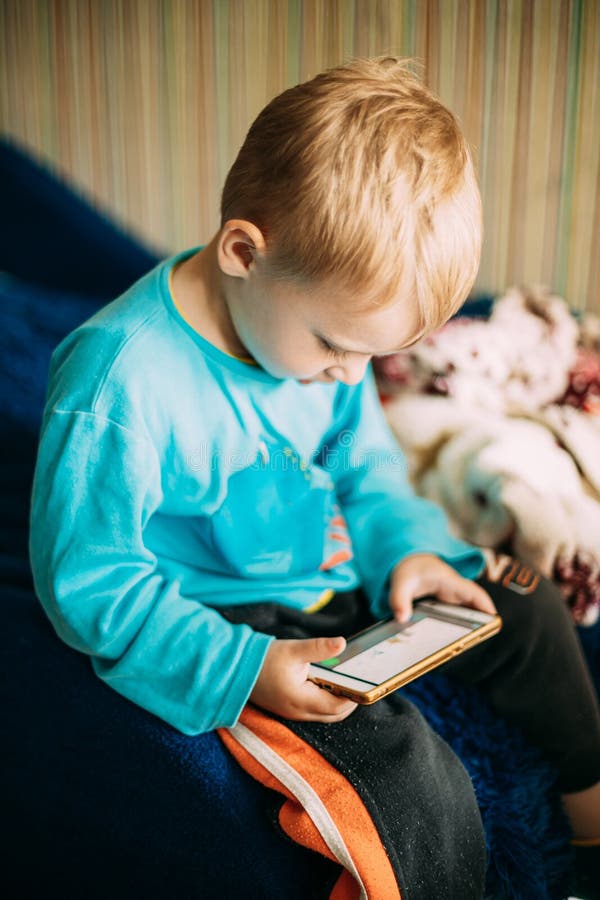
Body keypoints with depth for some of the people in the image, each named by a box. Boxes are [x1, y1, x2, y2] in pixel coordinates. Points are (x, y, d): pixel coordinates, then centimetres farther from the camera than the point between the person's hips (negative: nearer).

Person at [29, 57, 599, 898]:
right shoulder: (119, 383, -30)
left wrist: (407, 545, -10)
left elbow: (364, 461, 8)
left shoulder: (325, 312, -7)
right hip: (238, 624, -7)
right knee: (417, 781, -24)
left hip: (343, 572, 8)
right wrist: (239, 667, -30)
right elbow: (88, 579, -23)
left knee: (526, 607, 13)